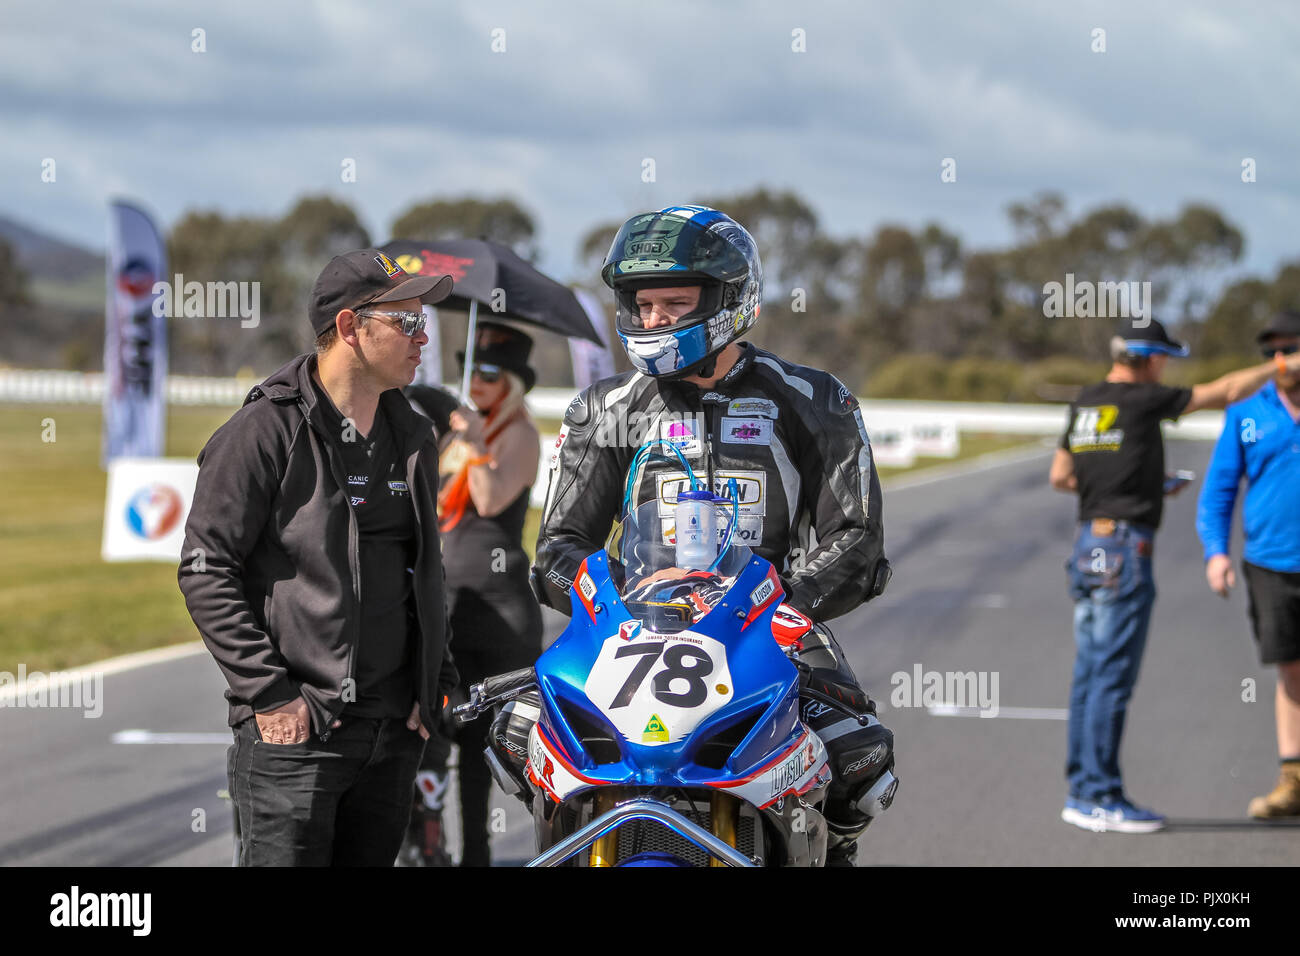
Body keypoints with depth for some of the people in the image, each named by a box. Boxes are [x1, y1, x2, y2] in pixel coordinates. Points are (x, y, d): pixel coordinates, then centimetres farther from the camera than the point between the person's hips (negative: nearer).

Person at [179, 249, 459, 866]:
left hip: (395, 729, 7)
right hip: (295, 726, -7)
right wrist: (269, 694, -15)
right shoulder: (265, 431, -8)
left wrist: (432, 682, 14)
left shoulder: (413, 440, 15)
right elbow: (206, 572, -10)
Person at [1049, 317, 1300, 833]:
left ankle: (1081, 792, 14)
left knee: (1090, 675, 11)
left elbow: (1059, 477, 19)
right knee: (1112, 679, -6)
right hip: (1124, 552, -8)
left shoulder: (1084, 403, 11)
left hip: (1087, 546, 8)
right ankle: (1101, 799, -5)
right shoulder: (1141, 400, -10)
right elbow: (1224, 392, -4)